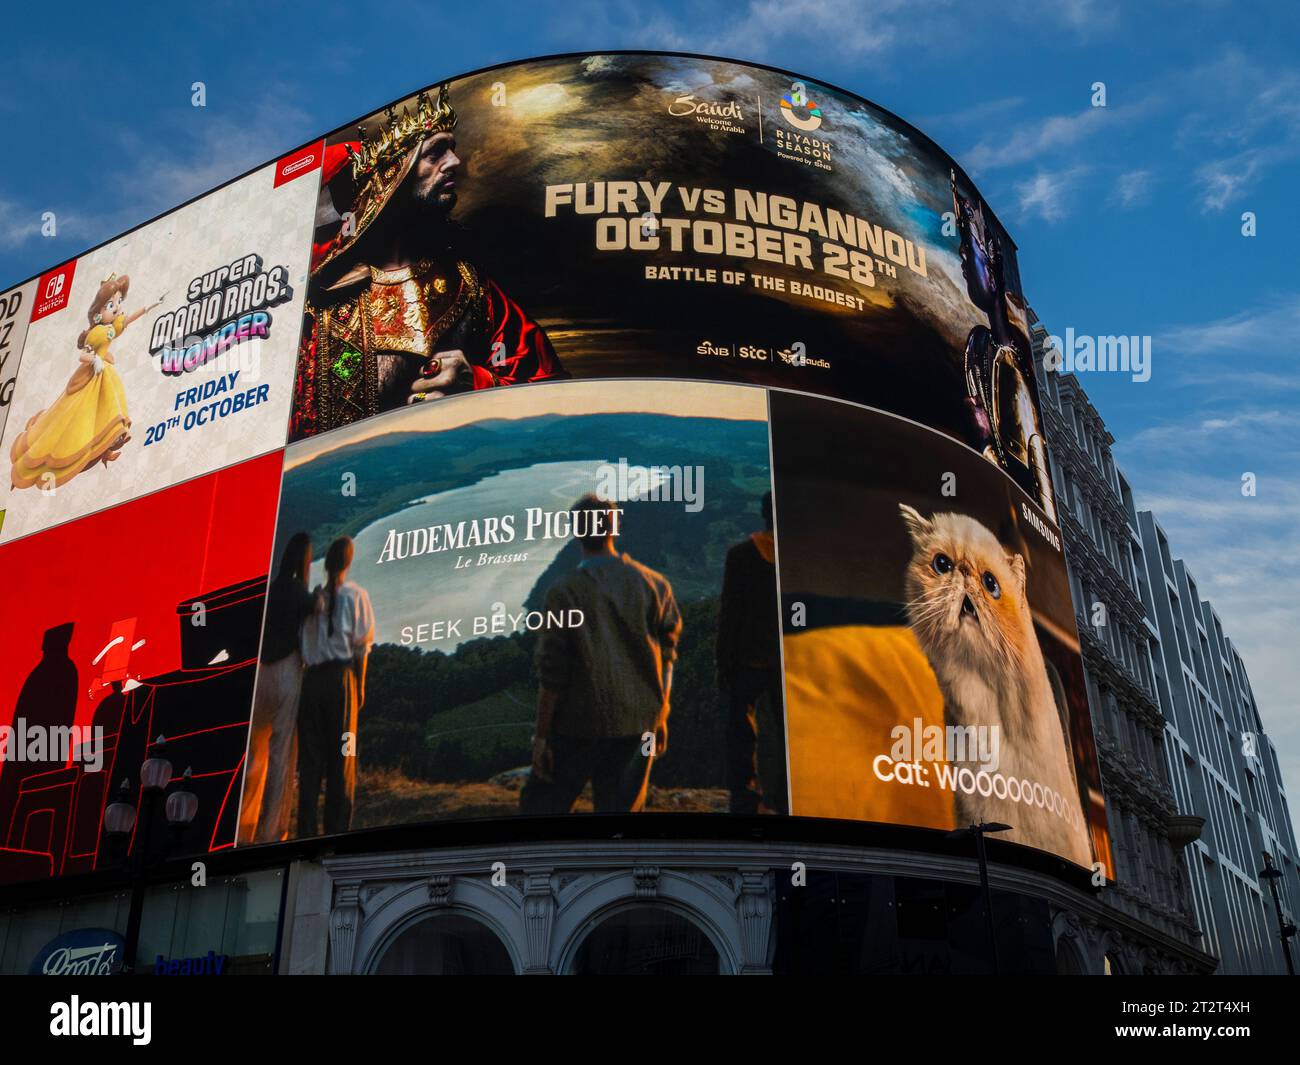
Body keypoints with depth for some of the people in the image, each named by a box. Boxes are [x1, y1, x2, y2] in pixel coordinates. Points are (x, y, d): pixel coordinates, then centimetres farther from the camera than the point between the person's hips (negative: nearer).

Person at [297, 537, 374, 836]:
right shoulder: (356, 595, -1)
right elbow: (361, 645, 0)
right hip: (341, 676, -3)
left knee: (310, 757, 7)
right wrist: (360, 686, 5)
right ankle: (336, 830, 2)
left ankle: (307, 830, 8)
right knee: (342, 757, 2)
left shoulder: (314, 596, 7)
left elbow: (304, 644, 4)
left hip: (311, 677, 3)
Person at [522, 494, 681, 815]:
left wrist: (541, 735, -2)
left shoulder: (565, 591, -10)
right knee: (621, 808, 11)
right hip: (638, 724, 3)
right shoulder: (655, 585, 0)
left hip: (579, 721, -3)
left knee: (540, 804, 12)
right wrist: (660, 716, 18)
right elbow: (667, 658, 7)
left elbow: (552, 674, -9)